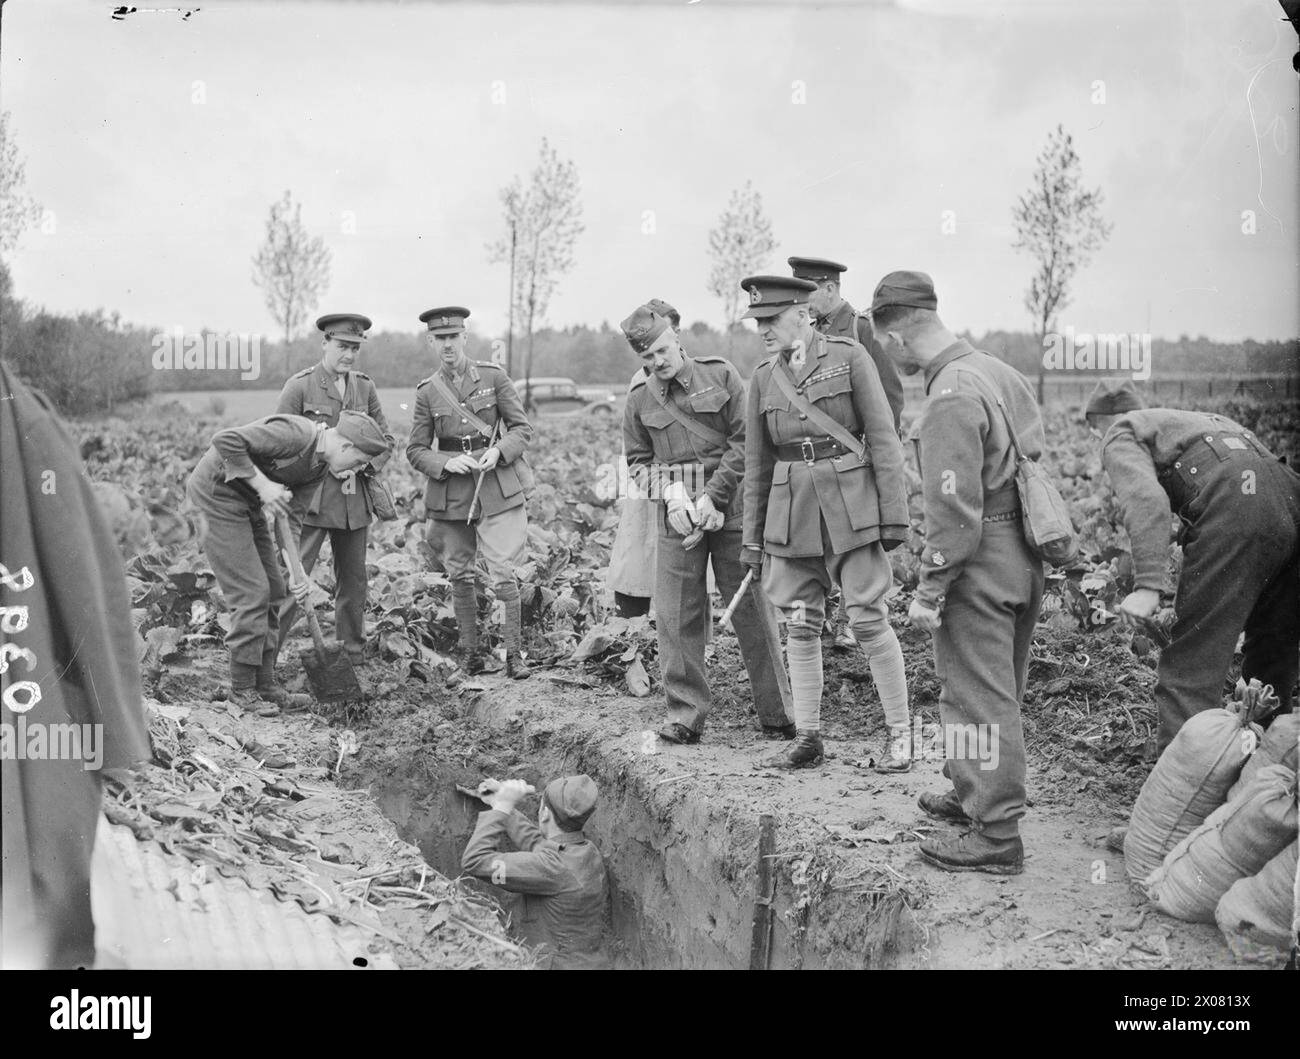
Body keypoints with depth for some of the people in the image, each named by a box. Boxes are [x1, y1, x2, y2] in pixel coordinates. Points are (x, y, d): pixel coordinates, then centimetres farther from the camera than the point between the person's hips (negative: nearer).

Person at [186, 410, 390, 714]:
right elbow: (225, 440, -31)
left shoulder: (321, 465, 2)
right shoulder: (295, 434, -26)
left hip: (249, 504, 9)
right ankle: (242, 689, 2)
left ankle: (264, 681, 18)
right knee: (251, 592, -9)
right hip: (218, 493, -9)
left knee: (274, 593, 8)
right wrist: (262, 484, -27)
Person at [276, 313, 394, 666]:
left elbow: (385, 439, 14)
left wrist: (361, 469, -3)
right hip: (309, 499, -5)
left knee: (353, 581, 12)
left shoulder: (364, 387, 9)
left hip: (354, 500, 5)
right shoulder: (300, 386, -5)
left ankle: (353, 657, 25)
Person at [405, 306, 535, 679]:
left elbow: (523, 428, 4)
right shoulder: (427, 392, 4)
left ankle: (515, 654, 0)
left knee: (503, 573, -8)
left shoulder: (494, 376, 1)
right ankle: (471, 652, 20)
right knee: (460, 575, 8)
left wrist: (499, 451, -15)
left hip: (497, 487, -2)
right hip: (451, 492, 2)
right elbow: (416, 450, 6)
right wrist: (447, 462, -13)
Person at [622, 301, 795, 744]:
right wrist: (670, 492, -7)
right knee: (676, 616, 0)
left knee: (752, 608, 1)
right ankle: (685, 715, 10)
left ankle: (777, 713, 11)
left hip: (731, 504, -2)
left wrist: (712, 497, -11)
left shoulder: (721, 375, 1)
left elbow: (744, 441, -2)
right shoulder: (639, 401, 9)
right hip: (675, 513, 2)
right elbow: (638, 459, 13)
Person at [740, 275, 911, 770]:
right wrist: (753, 538, 12)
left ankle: (901, 733, 10)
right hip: (791, 514, 4)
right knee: (800, 626, 5)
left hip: (851, 508, -4)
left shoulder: (849, 357, -3)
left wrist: (894, 515, -9)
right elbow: (757, 464, 12)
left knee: (869, 620, -4)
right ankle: (808, 738, 15)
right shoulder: (763, 378, 8)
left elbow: (883, 438, -5)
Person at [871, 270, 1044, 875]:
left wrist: (929, 590, -16)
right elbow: (1035, 458, 15)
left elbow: (954, 509, -23)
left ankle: (997, 836, 6)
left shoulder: (951, 398, -20)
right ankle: (971, 793, 36)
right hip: (1024, 559, 10)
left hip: (980, 566, -10)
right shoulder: (999, 372, 9)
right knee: (998, 689, 20)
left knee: (979, 697, -1)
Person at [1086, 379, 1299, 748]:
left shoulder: (1121, 435, 13)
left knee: (1190, 667, -8)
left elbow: (1147, 500, -8)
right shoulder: (1197, 418, 38)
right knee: (1270, 659, 22)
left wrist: (1148, 585, -16)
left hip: (1235, 509, -8)